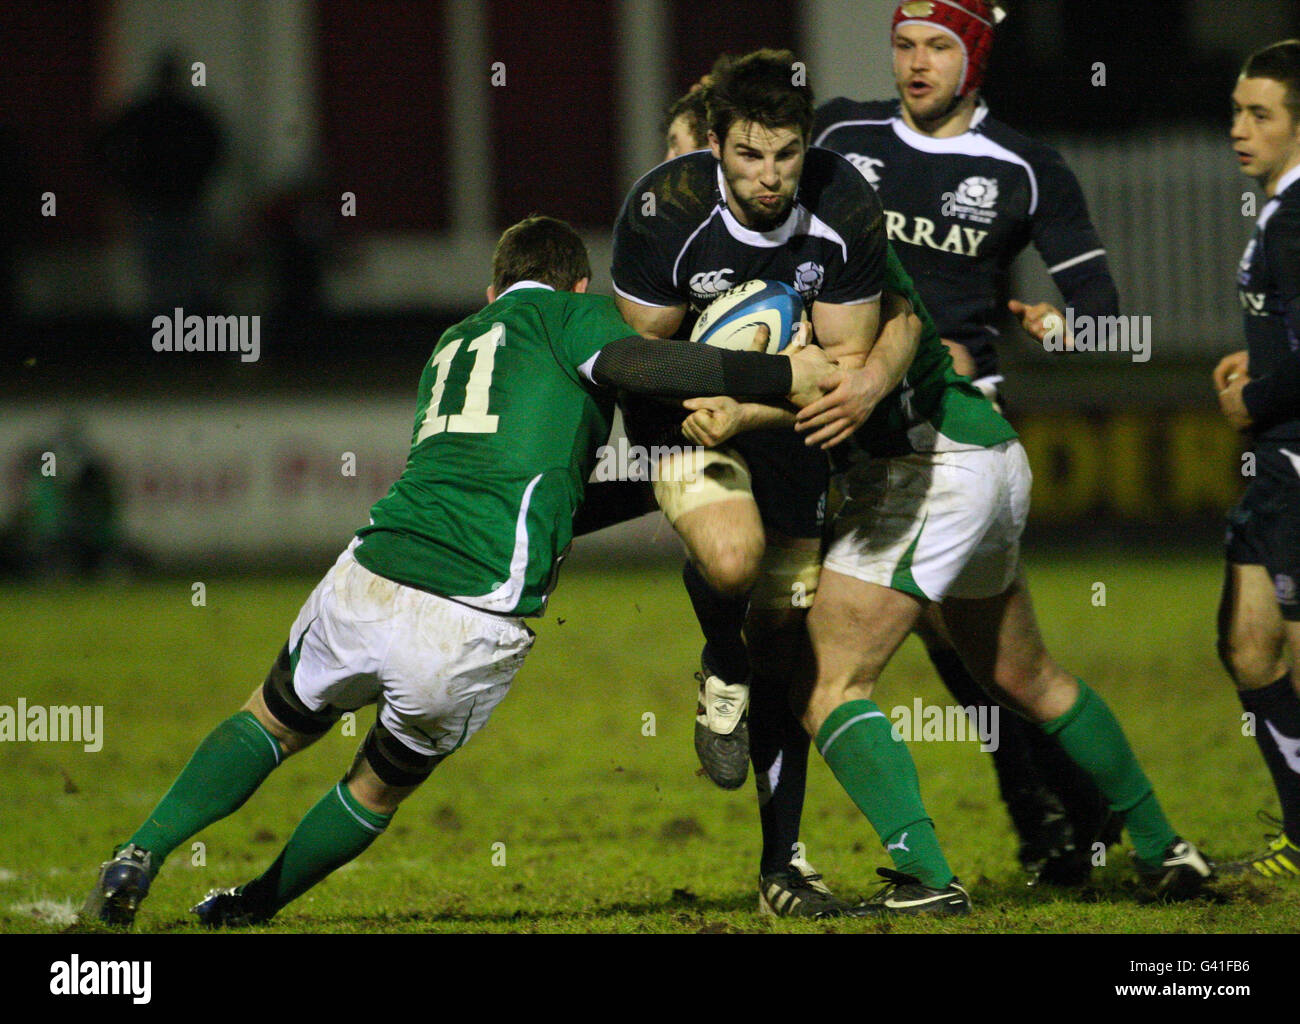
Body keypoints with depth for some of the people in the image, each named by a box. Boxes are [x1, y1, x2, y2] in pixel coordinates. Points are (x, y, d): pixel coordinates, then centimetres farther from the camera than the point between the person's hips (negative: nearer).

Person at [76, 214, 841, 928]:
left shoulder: (452, 345, 29)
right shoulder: (569, 314, 10)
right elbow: (628, 359, -13)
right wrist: (785, 374, -10)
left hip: (369, 581, 4)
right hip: (476, 631, -4)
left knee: (273, 725, 29)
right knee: (383, 786, 24)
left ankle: (143, 855, 12)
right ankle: (252, 905, 35)